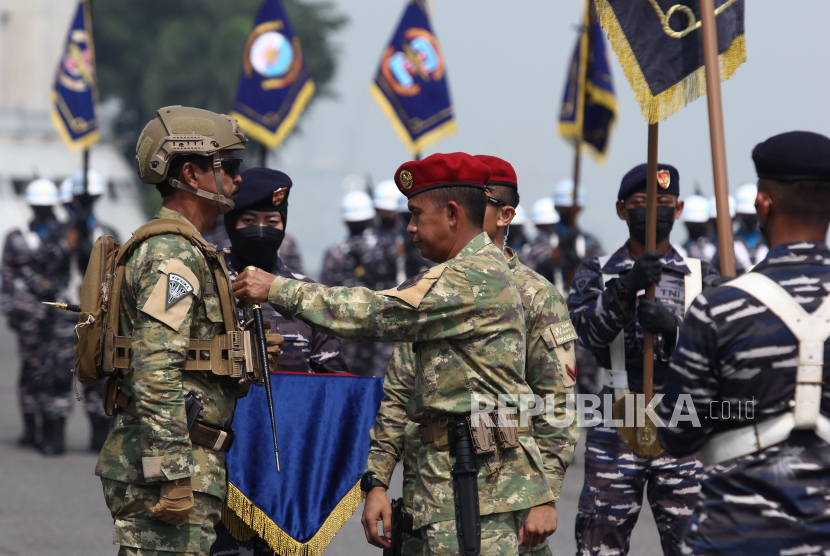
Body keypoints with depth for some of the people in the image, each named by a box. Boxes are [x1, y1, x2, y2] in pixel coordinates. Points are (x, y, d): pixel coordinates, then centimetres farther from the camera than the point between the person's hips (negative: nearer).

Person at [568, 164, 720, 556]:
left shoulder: (701, 277, 8)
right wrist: (626, 288, -28)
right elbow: (590, 330, -11)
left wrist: (673, 326, -21)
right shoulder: (597, 274, 8)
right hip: (616, 432, 0)